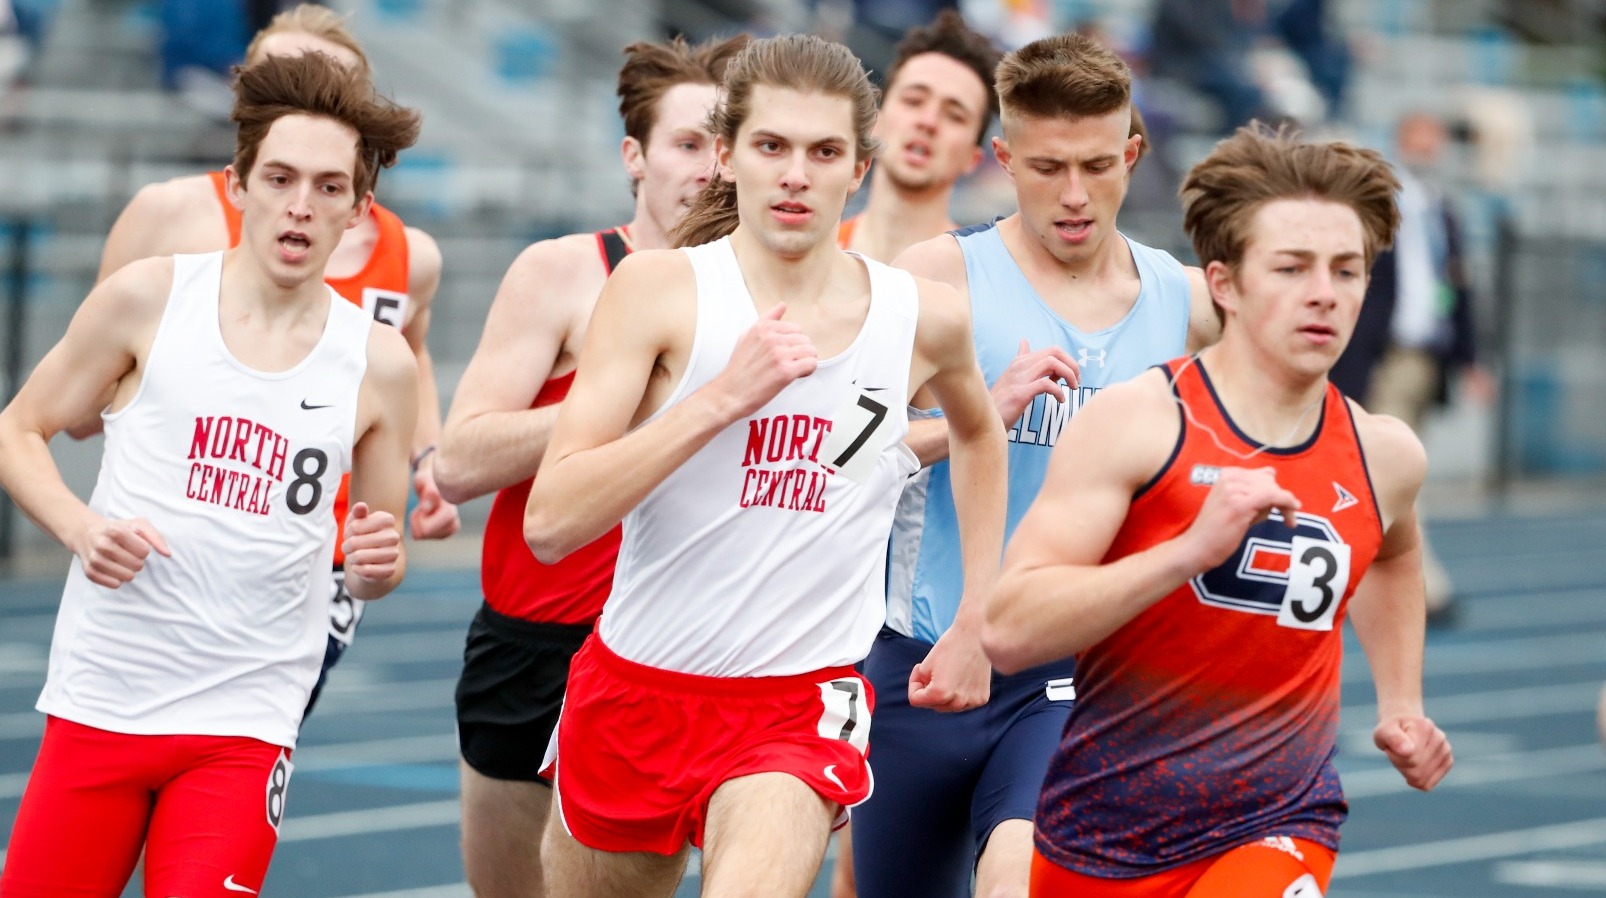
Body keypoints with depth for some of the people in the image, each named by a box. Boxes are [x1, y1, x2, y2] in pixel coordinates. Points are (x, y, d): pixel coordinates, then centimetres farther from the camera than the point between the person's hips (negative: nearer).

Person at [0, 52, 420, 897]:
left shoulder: (378, 363, 4)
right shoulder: (150, 297, 0)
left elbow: (373, 563, 14)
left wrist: (378, 562, -9)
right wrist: (80, 526, -10)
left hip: (243, 724, 0)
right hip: (101, 697, 0)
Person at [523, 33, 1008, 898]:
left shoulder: (923, 318, 2)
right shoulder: (657, 290, -7)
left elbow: (977, 430, 28)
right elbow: (550, 523, -15)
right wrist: (724, 395, -21)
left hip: (801, 705, -1)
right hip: (635, 689, 1)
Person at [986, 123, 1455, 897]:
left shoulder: (1383, 457, 2)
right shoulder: (1137, 422, -13)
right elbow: (1008, 631, -22)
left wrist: (1402, 703, 20)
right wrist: (1193, 547, -29)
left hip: (1273, 833, 1)